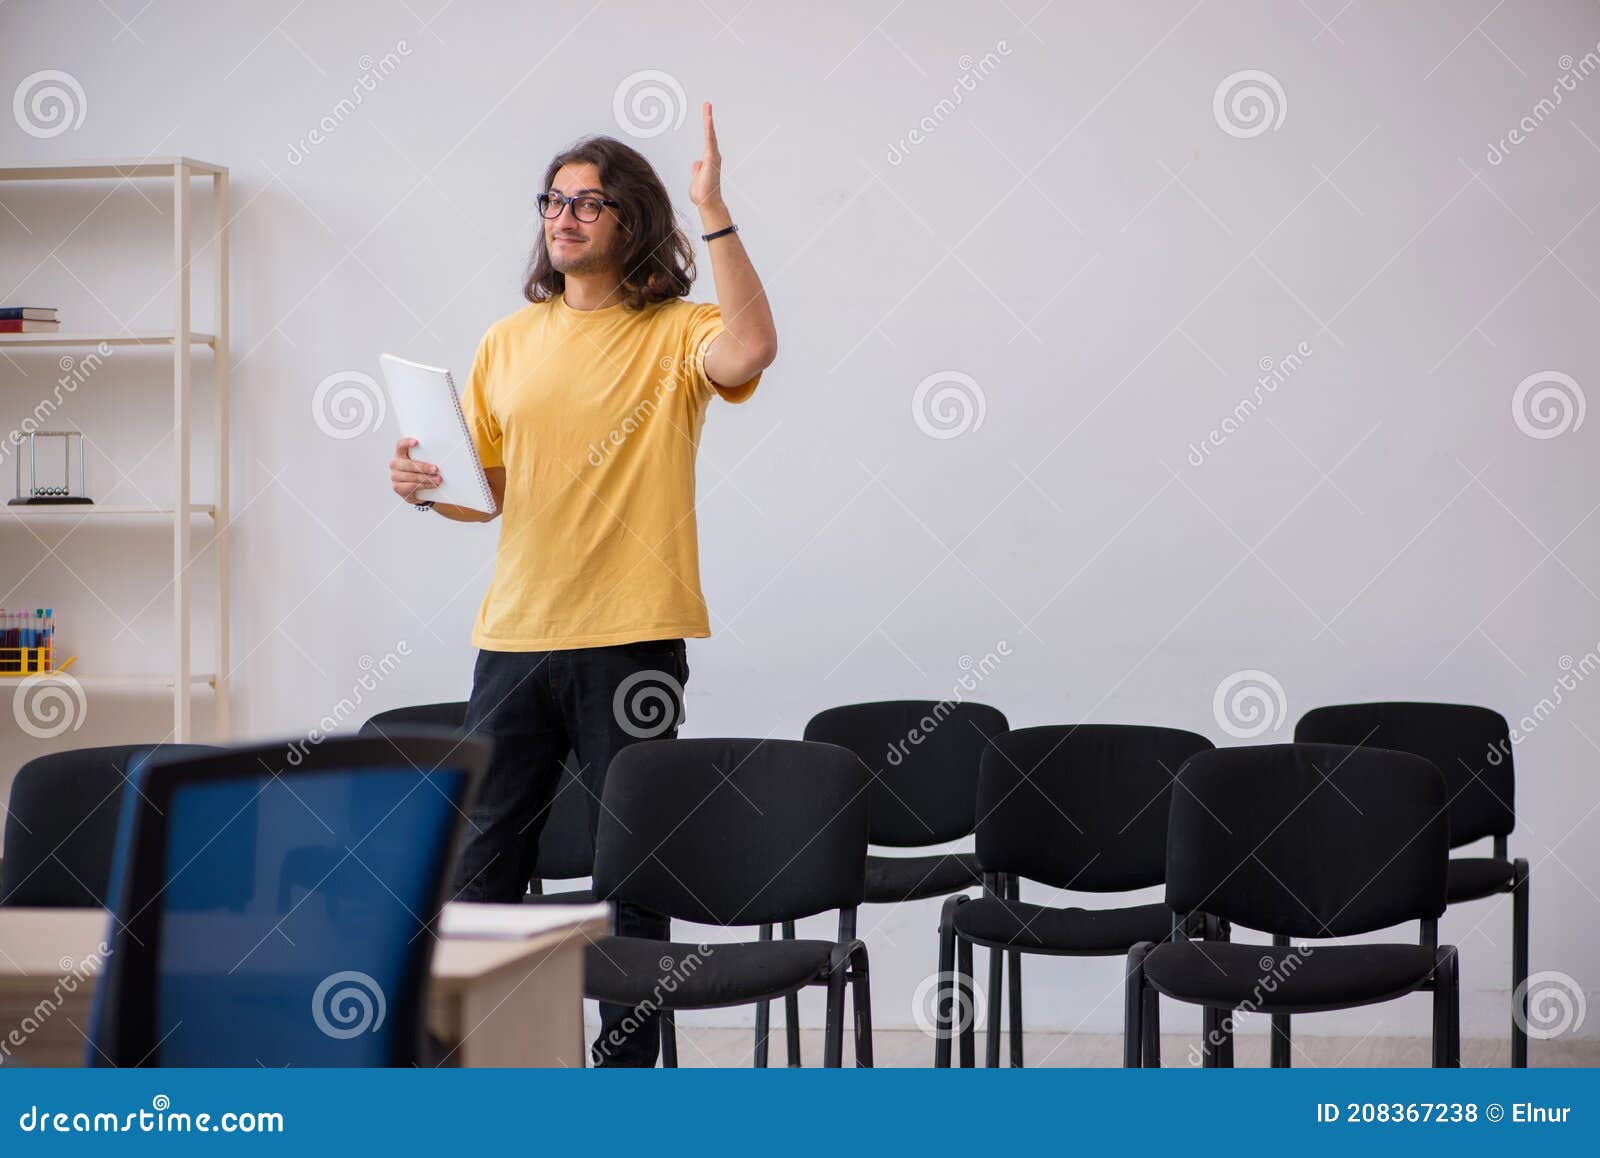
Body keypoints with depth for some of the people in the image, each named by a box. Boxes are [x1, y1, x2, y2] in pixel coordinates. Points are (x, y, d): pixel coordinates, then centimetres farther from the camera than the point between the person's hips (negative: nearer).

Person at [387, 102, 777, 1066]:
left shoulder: (675, 334, -3)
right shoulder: (510, 342, 12)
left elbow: (750, 350, -27)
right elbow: (486, 490, 17)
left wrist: (715, 214, -26)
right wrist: (428, 487, -4)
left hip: (631, 637, -5)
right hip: (516, 633, 5)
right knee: (483, 859, 9)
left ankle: (628, 1067, 13)